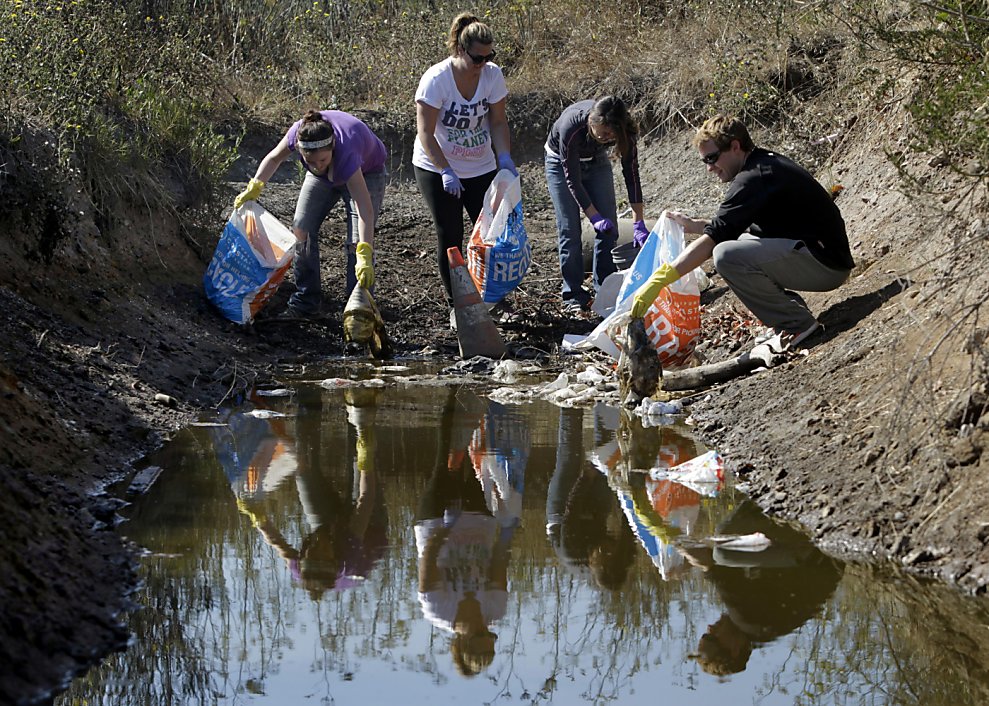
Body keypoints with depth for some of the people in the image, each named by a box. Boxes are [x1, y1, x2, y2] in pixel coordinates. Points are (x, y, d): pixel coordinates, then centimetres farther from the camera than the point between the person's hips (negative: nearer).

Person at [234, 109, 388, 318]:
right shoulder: (298, 133, -35)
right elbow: (274, 158, -10)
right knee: (301, 230, -1)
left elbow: (365, 209, -51)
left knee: (357, 241, -18)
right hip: (324, 177, 5)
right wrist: (254, 188, -20)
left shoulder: (345, 152, -47)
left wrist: (365, 256, -60)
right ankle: (305, 302, 10)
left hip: (366, 173, -5)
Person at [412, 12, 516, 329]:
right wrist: (446, 171, -30)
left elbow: (497, 121, -2)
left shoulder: (492, 75, -10)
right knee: (450, 236, -3)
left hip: (480, 168, 4)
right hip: (436, 168, -4)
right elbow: (425, 133, -22)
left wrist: (504, 156, -18)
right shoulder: (436, 79, -23)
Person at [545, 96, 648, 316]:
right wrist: (594, 216, -30)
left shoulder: (623, 130, -31)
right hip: (562, 163, -3)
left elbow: (631, 174, -23)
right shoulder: (571, 127, -41)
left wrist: (639, 224, -26)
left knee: (608, 227, -3)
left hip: (596, 161, 4)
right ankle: (573, 295, -2)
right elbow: (572, 179, -30)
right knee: (569, 230, -9)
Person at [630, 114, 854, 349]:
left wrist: (660, 279, -25)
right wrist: (691, 225, 14)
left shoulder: (755, 178, -17)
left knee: (727, 255, -24)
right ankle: (788, 314, 13)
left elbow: (716, 235, -23)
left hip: (827, 264, -10)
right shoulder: (767, 164, 14)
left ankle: (797, 323, -11)